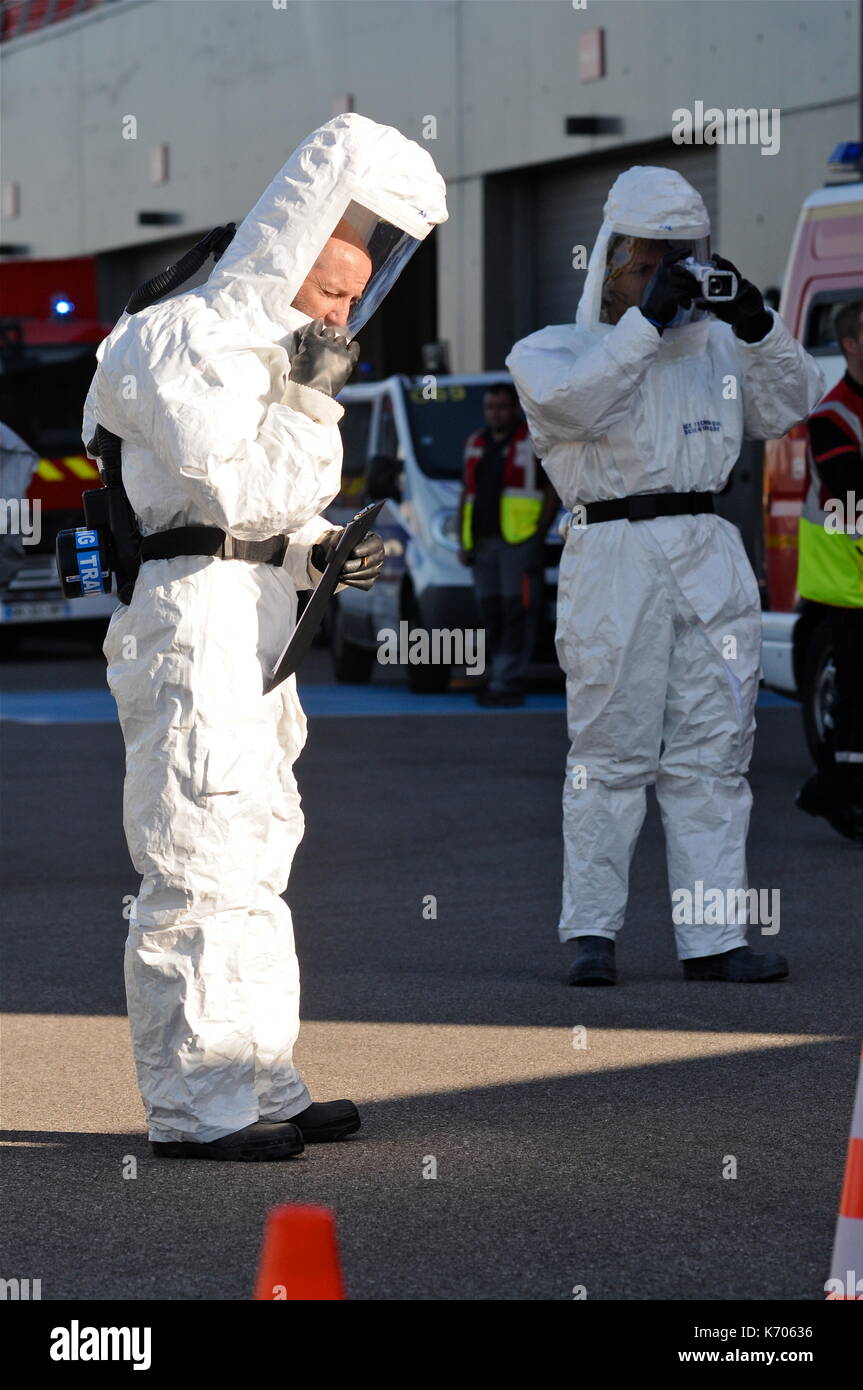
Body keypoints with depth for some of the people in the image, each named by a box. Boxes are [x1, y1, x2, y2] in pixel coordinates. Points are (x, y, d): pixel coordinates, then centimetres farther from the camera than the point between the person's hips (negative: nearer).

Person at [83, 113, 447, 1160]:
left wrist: (318, 556, 7)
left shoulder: (258, 348, 20)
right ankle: (192, 1109, -7)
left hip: (248, 621, 11)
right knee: (201, 864, -10)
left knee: (250, 857, 14)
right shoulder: (184, 343, -12)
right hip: (189, 614, -11)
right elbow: (240, 490, -20)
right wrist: (311, 399, -14)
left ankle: (258, 1089, 21)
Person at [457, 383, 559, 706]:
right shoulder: (475, 443, 19)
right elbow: (467, 494, 21)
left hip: (519, 542, -6)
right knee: (491, 614, 5)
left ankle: (508, 683, -15)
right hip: (483, 543, 6)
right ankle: (506, 681, 11)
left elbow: (553, 490, -1)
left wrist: (540, 533, -10)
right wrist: (464, 542, 13)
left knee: (517, 610, -11)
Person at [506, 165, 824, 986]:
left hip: (711, 557, 4)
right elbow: (569, 400, -15)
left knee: (713, 754, 2)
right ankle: (592, 933, 2)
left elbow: (789, 404, 14)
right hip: (613, 556, -4)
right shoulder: (551, 351, 7)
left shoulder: (713, 345, 19)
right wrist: (647, 323, -16)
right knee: (611, 752, -5)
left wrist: (754, 324, -1)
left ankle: (713, 939, 3)